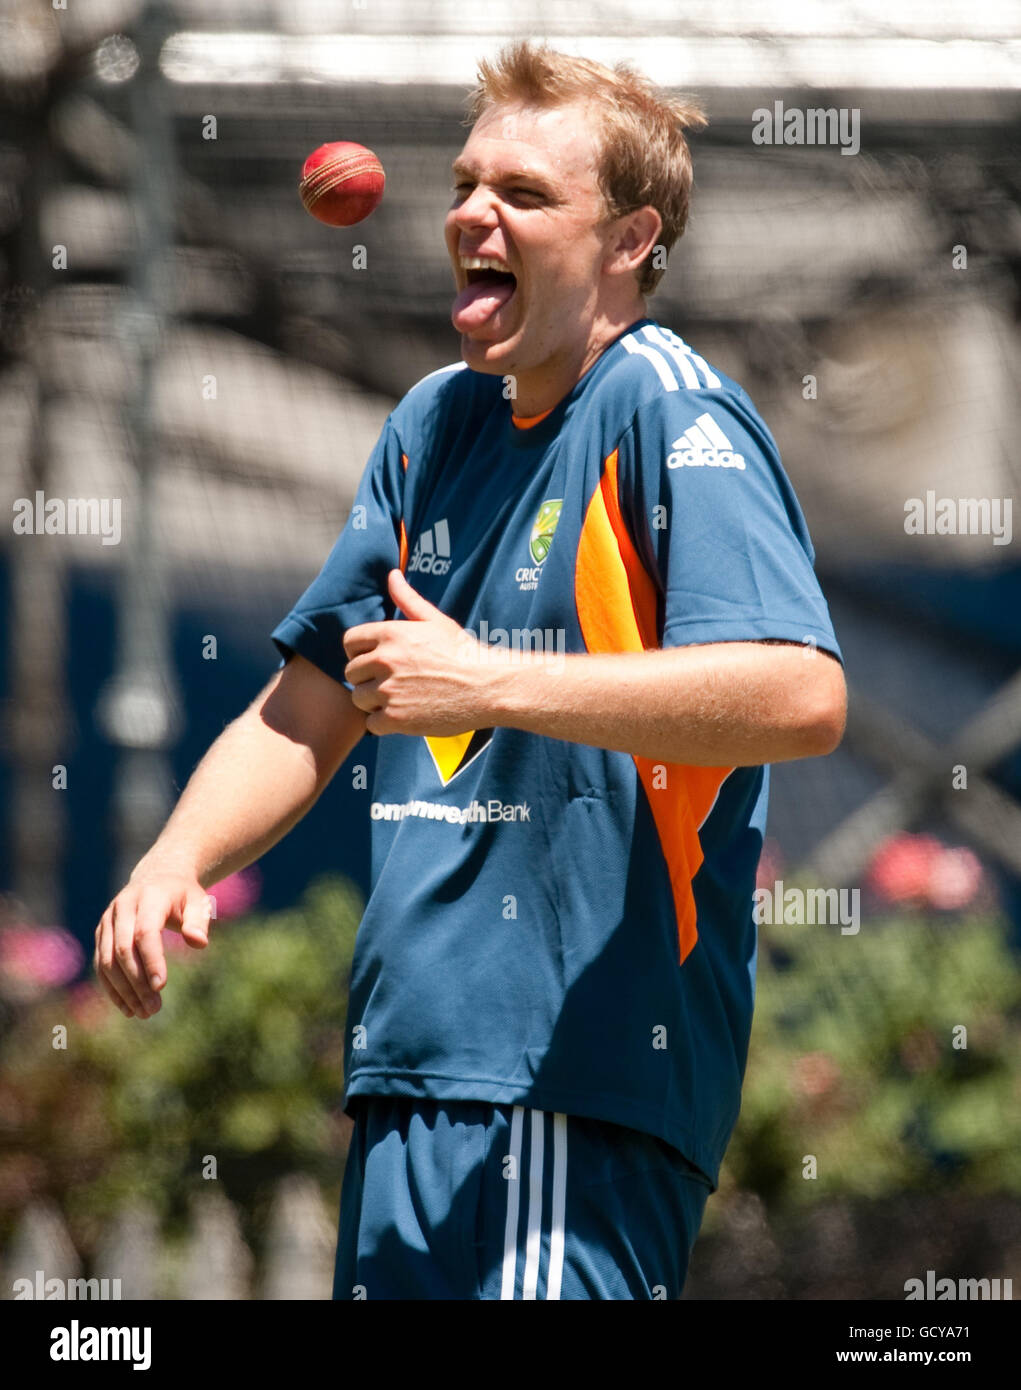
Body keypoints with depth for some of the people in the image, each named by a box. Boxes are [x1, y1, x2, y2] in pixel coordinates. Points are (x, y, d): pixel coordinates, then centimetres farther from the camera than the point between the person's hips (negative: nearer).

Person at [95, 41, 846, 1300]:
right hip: (408, 1074, 8)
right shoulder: (438, 425, 16)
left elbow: (802, 698, -24)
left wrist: (486, 683, -24)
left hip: (579, 1089, -8)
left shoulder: (669, 411, -9)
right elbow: (302, 717, 22)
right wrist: (176, 860, 2)